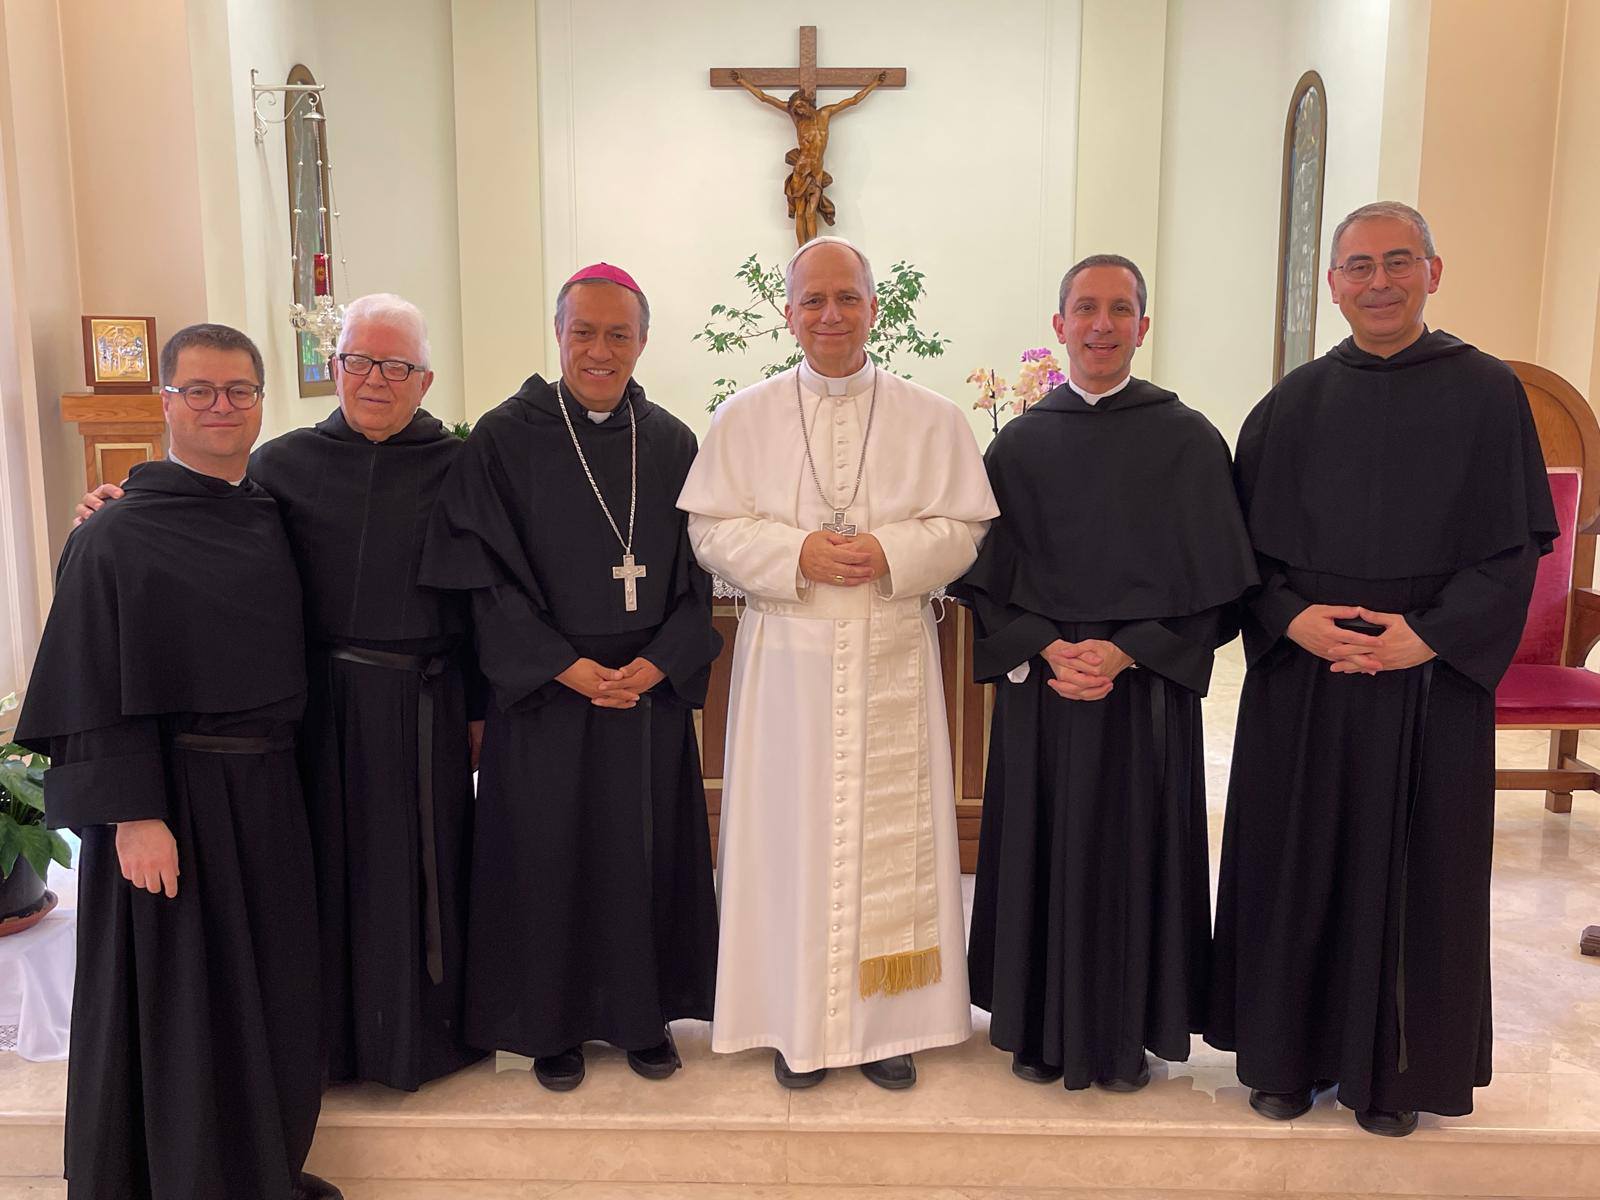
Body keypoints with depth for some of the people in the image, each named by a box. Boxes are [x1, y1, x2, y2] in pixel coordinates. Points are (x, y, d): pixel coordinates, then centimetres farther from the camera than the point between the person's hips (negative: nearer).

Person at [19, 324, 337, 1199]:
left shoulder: (273, 519, 8)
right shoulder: (117, 536, -10)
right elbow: (96, 692, -13)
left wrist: (281, 760, 12)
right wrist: (133, 813, -18)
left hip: (266, 788, 6)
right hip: (174, 792, -6)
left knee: (271, 980, 16)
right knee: (180, 992, 6)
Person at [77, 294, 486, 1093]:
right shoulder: (283, 464, 3)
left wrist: (478, 707, 1)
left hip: (425, 707, -1)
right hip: (322, 701, 1)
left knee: (420, 864, 10)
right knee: (330, 866, 10)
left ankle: (421, 1028, 30)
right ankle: (334, 1032, 30)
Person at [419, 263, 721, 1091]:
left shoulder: (671, 444, 5)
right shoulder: (504, 439, -4)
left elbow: (699, 574, 4)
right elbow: (485, 577, -7)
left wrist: (658, 663, -10)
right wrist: (569, 666, -14)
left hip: (651, 688, 3)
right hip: (544, 690, -2)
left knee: (647, 852, 9)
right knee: (549, 854, 5)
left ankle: (644, 1014, 27)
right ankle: (555, 1025, 24)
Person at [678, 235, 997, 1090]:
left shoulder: (932, 420, 6)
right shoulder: (743, 420, 6)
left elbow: (963, 531, 3)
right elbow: (713, 530, 1)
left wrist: (888, 552, -15)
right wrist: (798, 553, -15)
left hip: (892, 659, 0)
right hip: (786, 658, 0)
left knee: (890, 830, 4)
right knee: (793, 830, 4)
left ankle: (886, 1020, 20)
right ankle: (800, 1023, 19)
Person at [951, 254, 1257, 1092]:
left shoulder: (1188, 440, -1)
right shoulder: (1020, 443, 5)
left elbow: (1213, 584, -3)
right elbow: (986, 578, 3)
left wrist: (1123, 653, -14)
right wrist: (1048, 649, -12)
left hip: (1147, 688, -1)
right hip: (1040, 683, 2)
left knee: (1133, 855, 6)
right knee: (1043, 856, 8)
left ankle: (1126, 1034, 25)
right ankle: (1042, 1030, 25)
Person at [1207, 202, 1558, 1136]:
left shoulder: (1488, 393, 1)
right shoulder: (1293, 404, 6)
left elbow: (1514, 547, -2)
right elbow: (1247, 544, 5)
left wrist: (1428, 638, -15)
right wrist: (1293, 617, -12)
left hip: (1433, 676, -1)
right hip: (1300, 675, 2)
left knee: (1412, 872, 7)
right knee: (1298, 866, 7)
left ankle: (1395, 1068, 25)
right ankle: (1290, 1052, 24)